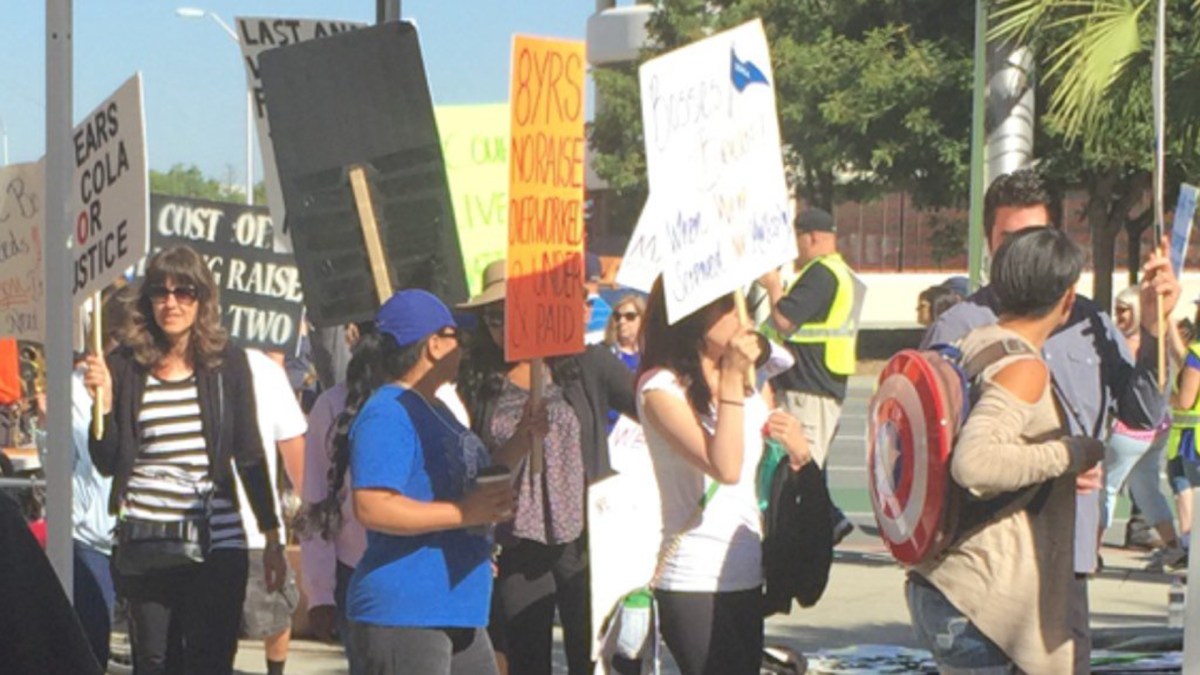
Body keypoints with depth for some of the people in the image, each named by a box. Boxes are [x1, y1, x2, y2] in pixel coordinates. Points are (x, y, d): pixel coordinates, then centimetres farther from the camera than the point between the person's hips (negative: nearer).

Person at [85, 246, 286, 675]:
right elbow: (107, 464, 3)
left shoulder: (227, 363, 4)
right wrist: (103, 405, -15)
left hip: (217, 542, 0)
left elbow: (250, 456, 8)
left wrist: (272, 538, 7)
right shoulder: (124, 365, 3)